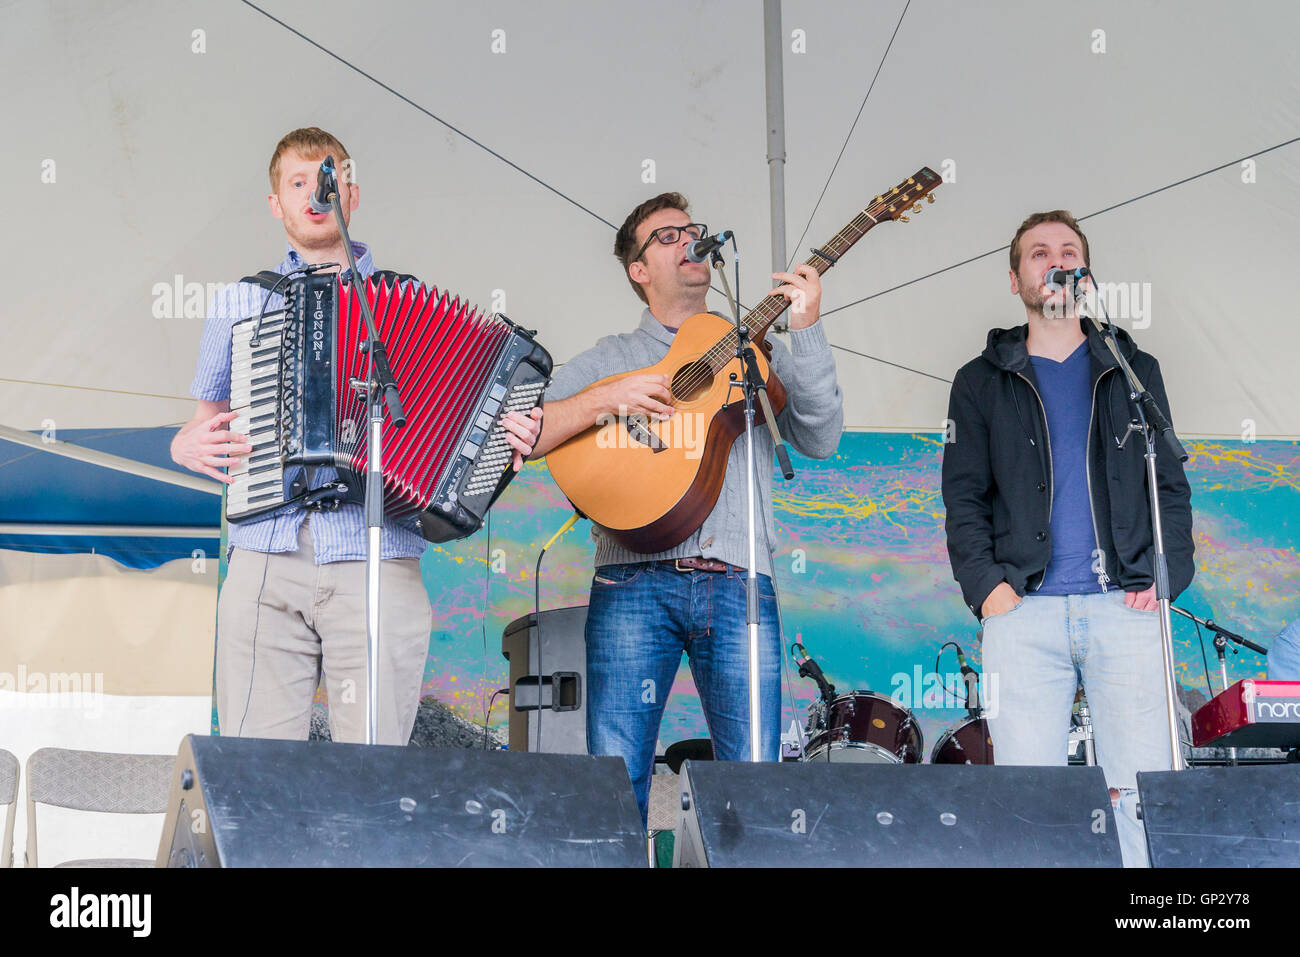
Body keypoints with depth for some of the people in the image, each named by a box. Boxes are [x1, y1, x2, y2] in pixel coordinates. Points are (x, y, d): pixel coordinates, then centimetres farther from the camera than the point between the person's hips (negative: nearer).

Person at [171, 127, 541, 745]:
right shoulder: (238, 304, 19)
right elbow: (205, 424, 26)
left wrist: (506, 444, -3)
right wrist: (190, 449, 3)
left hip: (377, 566, -1)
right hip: (266, 562, 1)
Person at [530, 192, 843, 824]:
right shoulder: (606, 361, 19)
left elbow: (819, 440, 6)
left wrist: (805, 330, -3)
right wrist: (606, 401, -5)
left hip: (739, 586, 1)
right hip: (633, 584, -1)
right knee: (615, 781, -8)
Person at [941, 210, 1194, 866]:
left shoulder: (1135, 371, 18)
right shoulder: (981, 382, 15)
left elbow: (1170, 486, 15)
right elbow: (964, 497, 9)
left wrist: (1165, 578, -1)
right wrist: (986, 586, -6)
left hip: (1125, 608, 1)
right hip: (1023, 612, 0)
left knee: (1143, 795, -6)